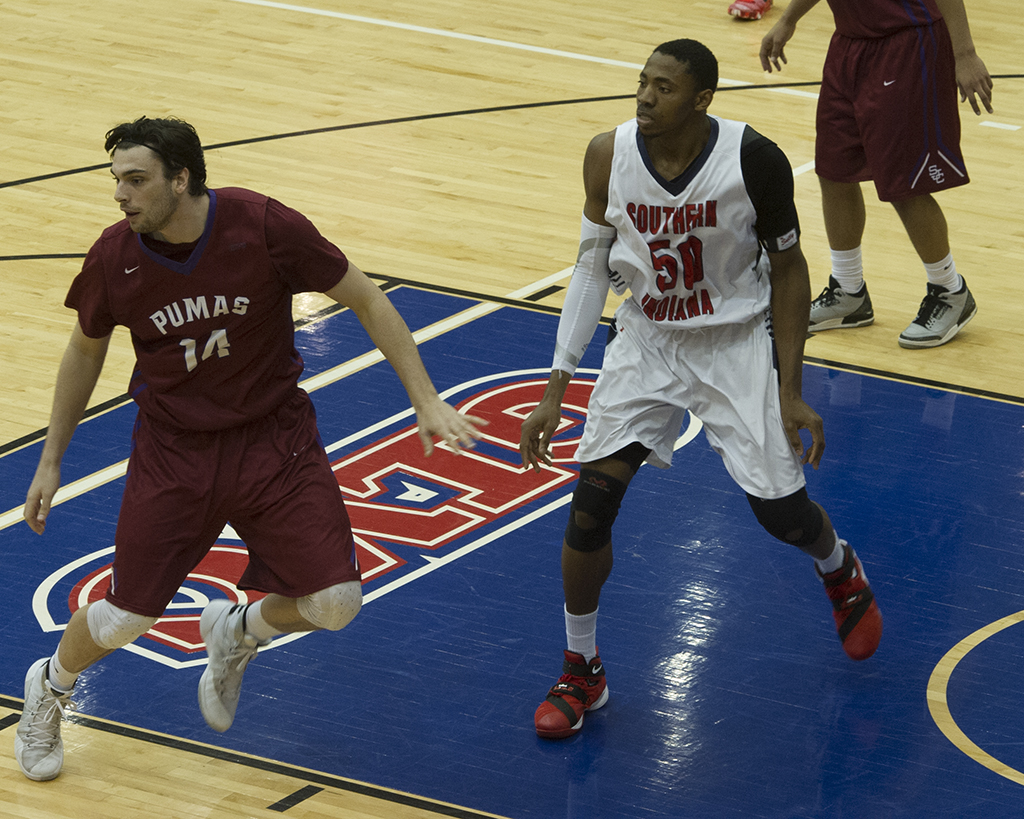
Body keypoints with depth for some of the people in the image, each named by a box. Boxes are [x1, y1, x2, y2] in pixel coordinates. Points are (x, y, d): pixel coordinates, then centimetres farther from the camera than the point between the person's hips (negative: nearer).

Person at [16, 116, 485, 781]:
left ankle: (236, 633, 24)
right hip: (173, 447, 0)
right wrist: (51, 460, 12)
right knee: (123, 620, 1)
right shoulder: (115, 258, -14)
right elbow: (86, 351, 7)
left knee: (335, 603, -9)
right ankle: (50, 688, 35)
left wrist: (427, 401, -12)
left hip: (273, 436, 0)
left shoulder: (265, 227, -20)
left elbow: (366, 300, -8)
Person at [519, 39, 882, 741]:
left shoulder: (754, 159, -22)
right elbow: (593, 267, -2)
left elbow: (789, 269, -9)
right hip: (645, 342, 2)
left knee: (780, 509, -2)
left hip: (735, 343, -2)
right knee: (592, 497, -12)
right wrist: (556, 390, -4)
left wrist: (791, 393, -9)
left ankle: (841, 572, 37)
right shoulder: (609, 156, -15)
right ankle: (582, 671, 8)